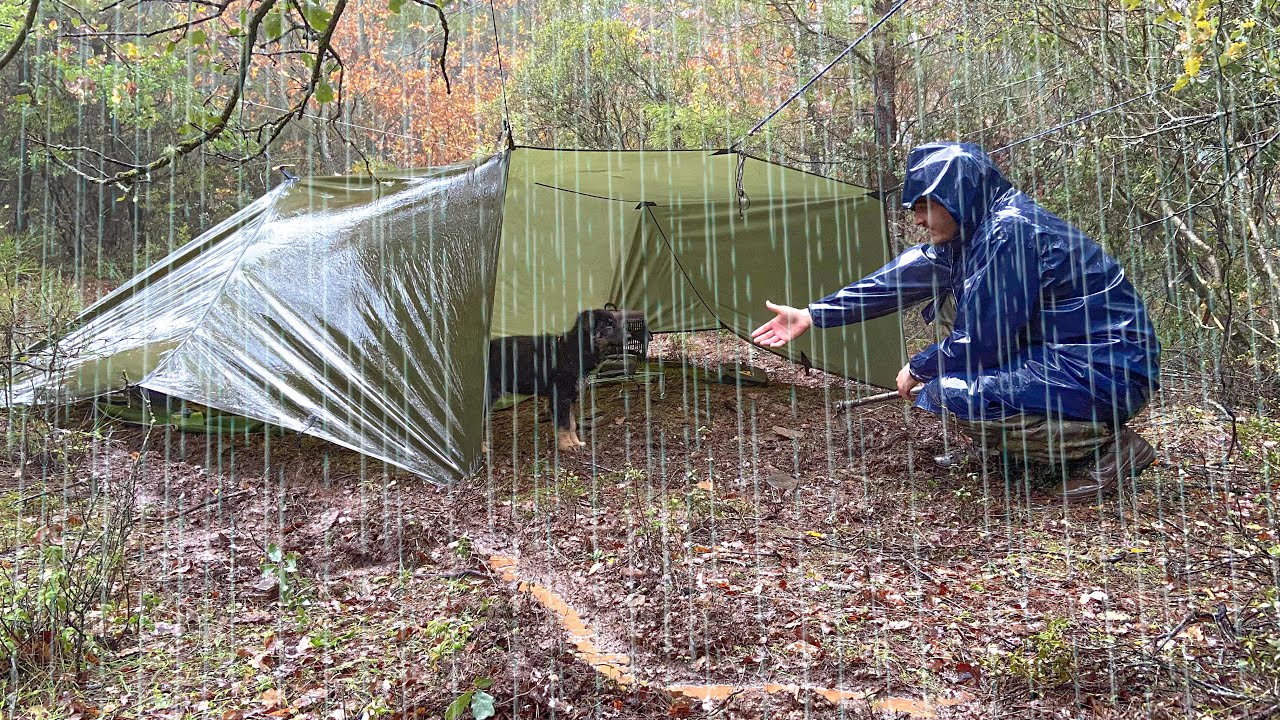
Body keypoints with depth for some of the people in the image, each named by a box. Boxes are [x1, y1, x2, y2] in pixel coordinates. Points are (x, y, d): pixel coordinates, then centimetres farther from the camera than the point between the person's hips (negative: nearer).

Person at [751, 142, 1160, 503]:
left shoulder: (1011, 231, -22)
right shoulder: (975, 231, 7)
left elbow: (982, 340, -23)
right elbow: (903, 278, 11)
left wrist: (919, 369, -4)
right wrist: (811, 316, 12)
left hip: (1108, 372, -10)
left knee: (957, 397, -25)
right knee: (949, 306, 12)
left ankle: (1109, 445, -8)